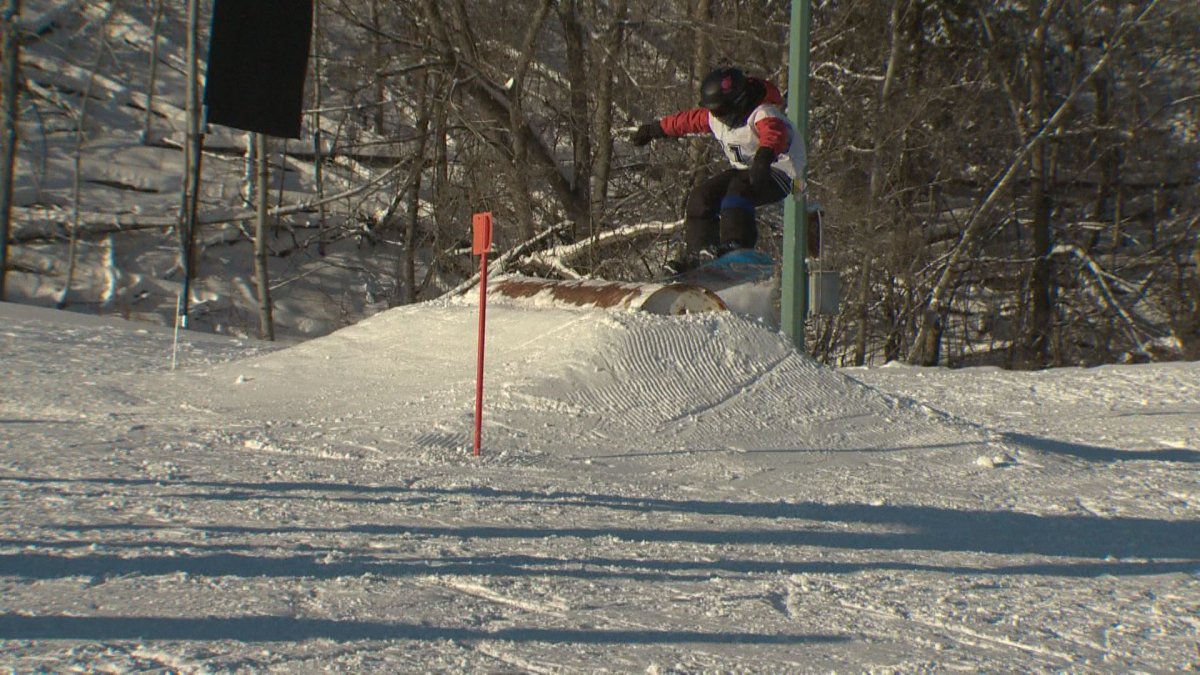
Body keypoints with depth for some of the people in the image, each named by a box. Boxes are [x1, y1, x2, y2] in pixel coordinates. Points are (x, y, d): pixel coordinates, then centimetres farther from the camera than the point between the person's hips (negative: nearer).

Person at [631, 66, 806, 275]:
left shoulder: (762, 114, -25)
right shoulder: (715, 117, 2)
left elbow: (774, 133, -47)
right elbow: (689, 119, 20)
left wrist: (764, 157, -68)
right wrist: (655, 129, 30)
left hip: (779, 173, -9)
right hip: (745, 170, 9)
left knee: (739, 188, -36)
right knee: (702, 195, -5)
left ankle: (736, 245, -46)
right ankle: (698, 252, -6)